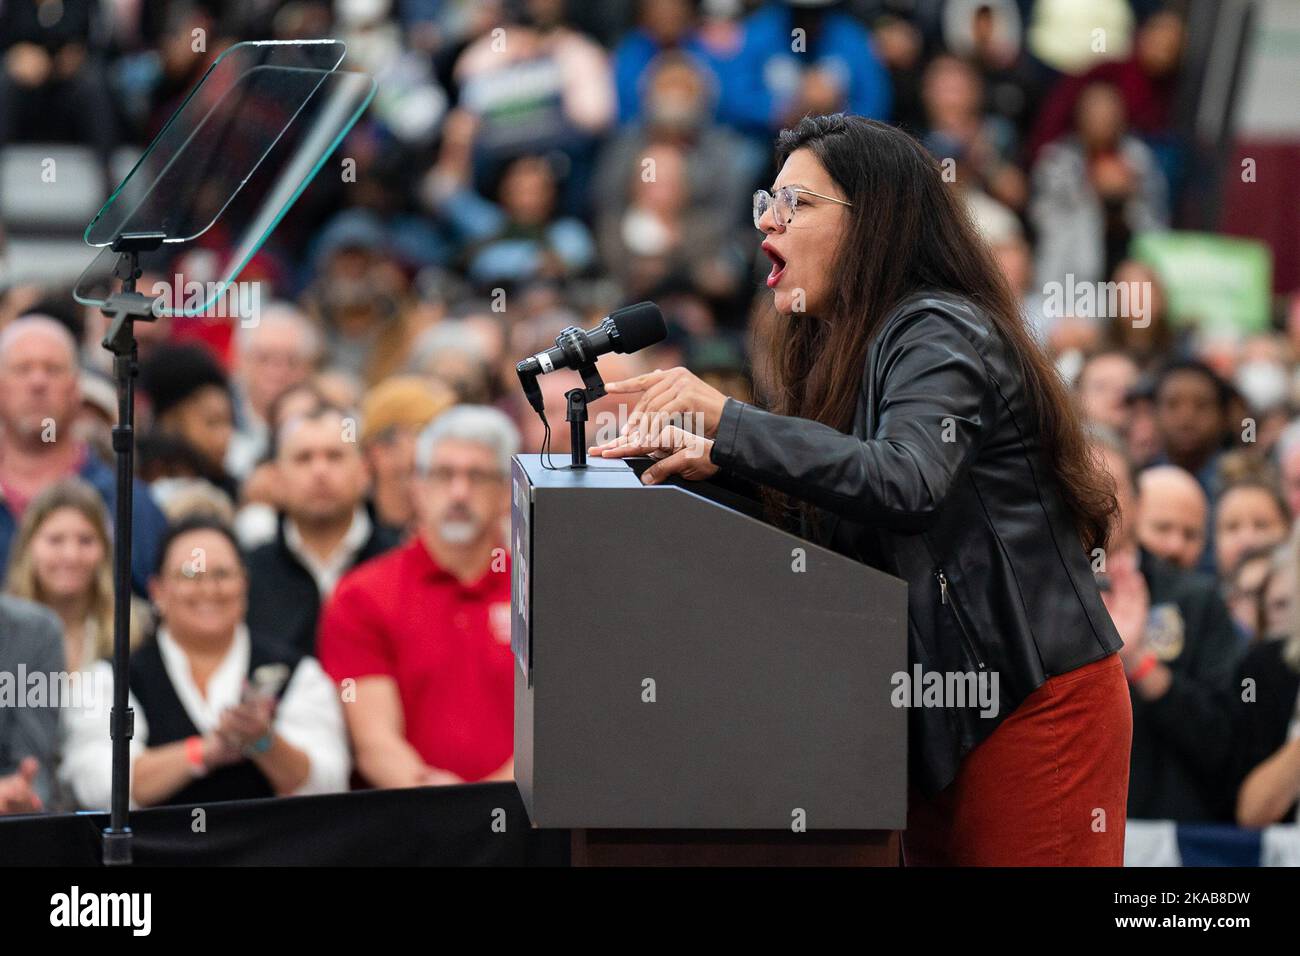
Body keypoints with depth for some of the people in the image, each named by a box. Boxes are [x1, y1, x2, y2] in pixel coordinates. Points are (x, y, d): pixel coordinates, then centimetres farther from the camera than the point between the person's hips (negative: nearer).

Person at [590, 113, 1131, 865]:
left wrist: (724, 420, -30)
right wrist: (710, 457, 1)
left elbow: (905, 484, -31)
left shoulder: (940, 335, -13)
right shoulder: (848, 352, 17)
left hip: (1034, 698, -9)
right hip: (944, 704, 9)